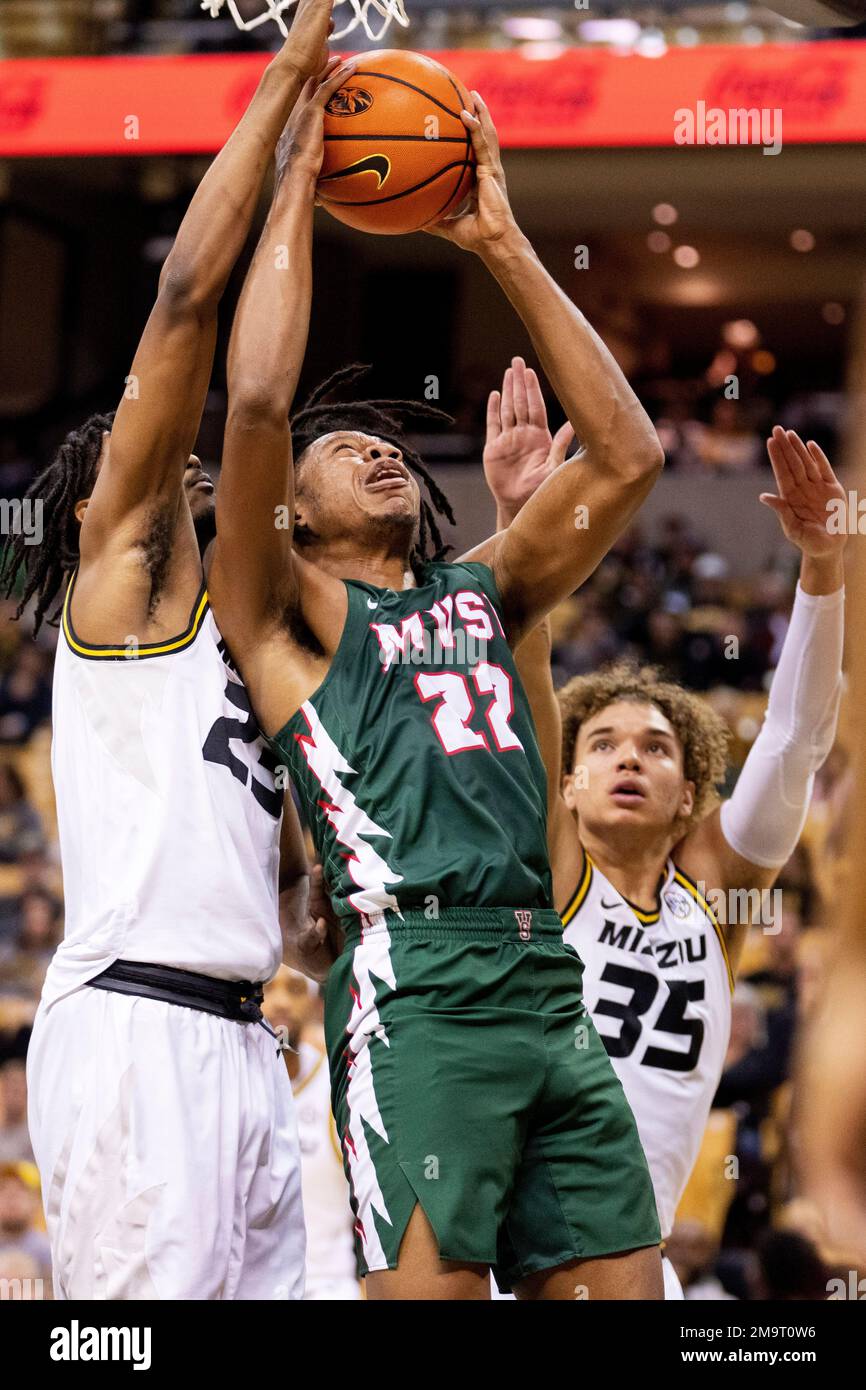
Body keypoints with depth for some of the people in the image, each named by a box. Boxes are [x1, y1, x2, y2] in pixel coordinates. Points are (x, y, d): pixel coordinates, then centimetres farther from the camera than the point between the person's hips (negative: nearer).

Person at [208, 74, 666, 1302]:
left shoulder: (482, 591, 25)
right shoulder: (289, 609, 10)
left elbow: (629, 456, 18)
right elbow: (257, 400, -6)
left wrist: (505, 249, 17)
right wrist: (295, 187, 3)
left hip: (551, 988, 6)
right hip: (417, 986, -6)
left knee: (622, 1289, -1)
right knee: (431, 1287, -14)